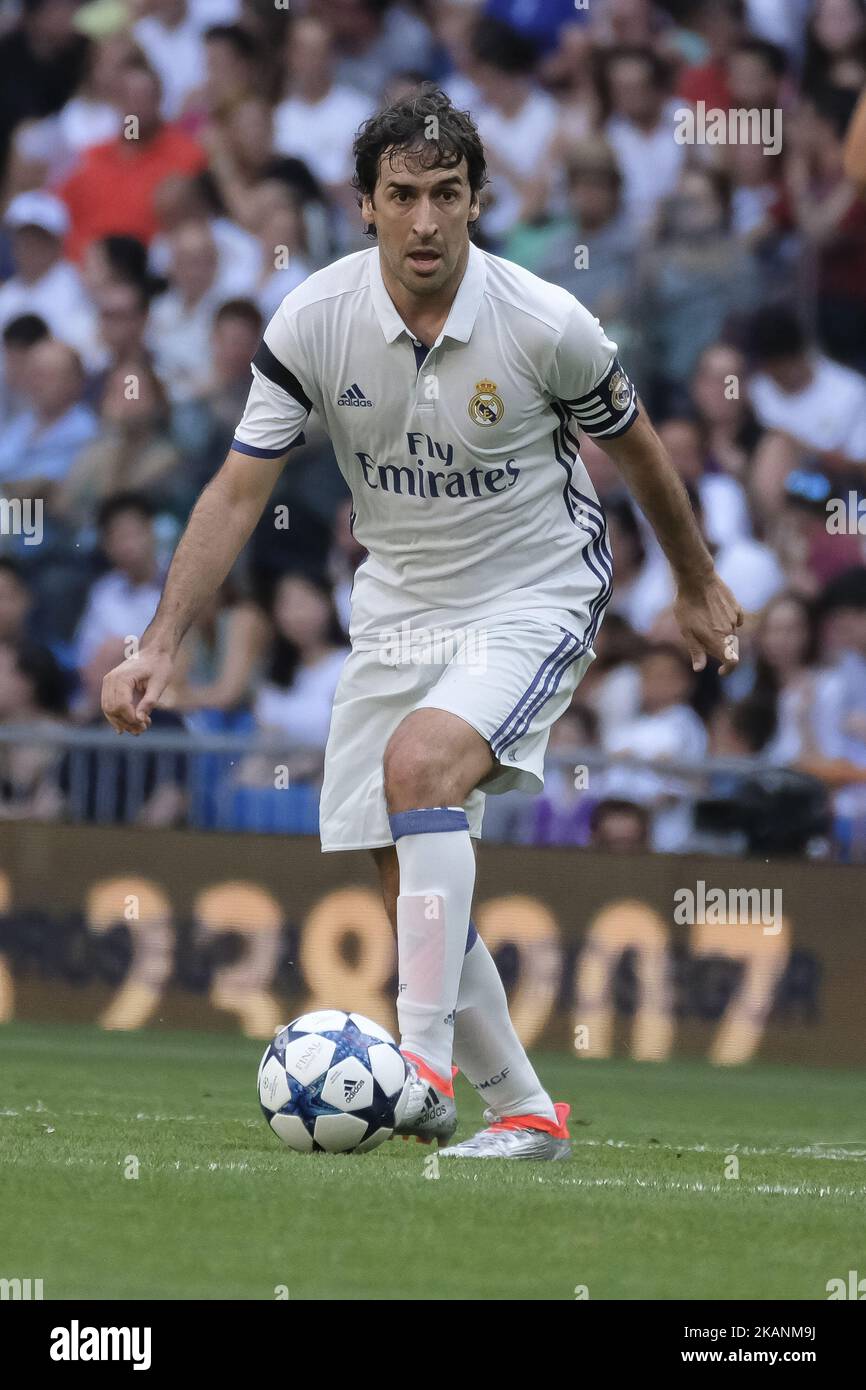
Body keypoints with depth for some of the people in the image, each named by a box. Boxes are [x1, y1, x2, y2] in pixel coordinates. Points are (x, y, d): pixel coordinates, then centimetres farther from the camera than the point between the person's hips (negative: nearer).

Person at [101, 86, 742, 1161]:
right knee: (407, 883, 2)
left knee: (422, 761, -31)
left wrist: (698, 587, 15)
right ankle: (524, 1112, 16)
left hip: (534, 598, -4)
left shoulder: (547, 326, -18)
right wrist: (159, 648, -16)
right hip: (398, 607, 4)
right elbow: (237, 492, -7)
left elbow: (637, 453, 2)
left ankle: (426, 1061, -33)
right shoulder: (314, 321, -12)